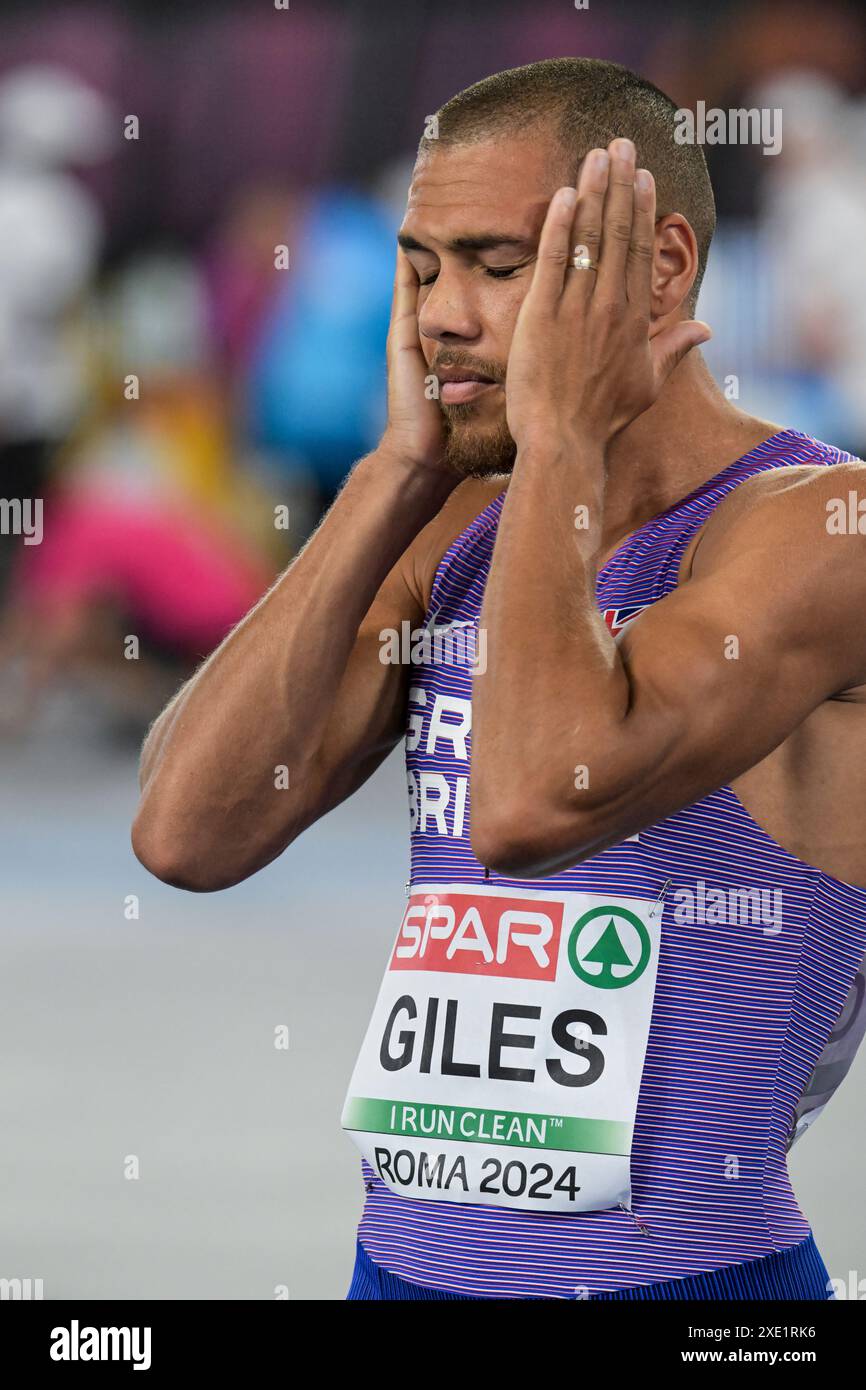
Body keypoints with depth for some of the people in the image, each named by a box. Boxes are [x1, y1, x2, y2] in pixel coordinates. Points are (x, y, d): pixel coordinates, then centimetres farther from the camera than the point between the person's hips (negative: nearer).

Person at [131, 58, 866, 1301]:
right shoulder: (449, 534, 9)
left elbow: (531, 808, -27)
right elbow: (187, 832, -4)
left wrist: (563, 435, -15)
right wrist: (403, 470, -2)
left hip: (679, 1275, -6)